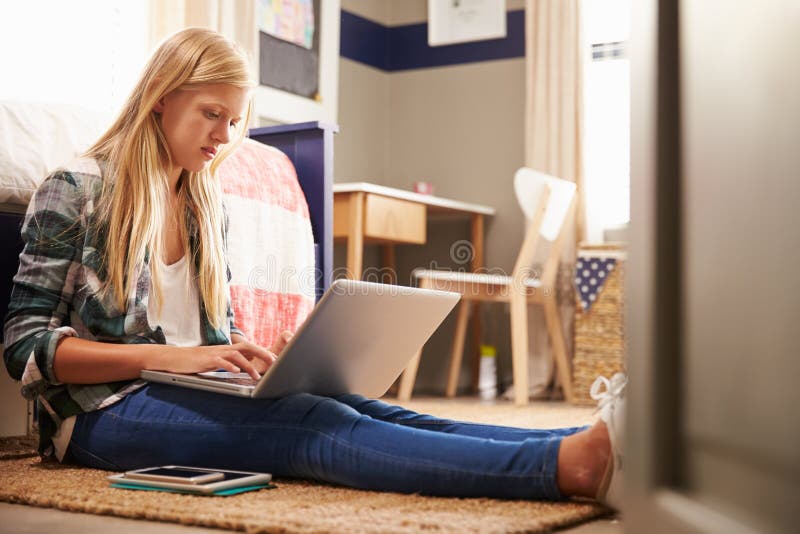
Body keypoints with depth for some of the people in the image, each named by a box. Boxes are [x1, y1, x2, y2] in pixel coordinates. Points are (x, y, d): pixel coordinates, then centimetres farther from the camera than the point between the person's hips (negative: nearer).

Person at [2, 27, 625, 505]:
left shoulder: (208, 209, 16)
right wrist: (168, 357, -20)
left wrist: (263, 358, -4)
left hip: (194, 395, 6)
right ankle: (570, 463, -54)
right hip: (105, 406, -6)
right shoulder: (76, 191, -3)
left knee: (357, 407, -25)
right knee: (314, 424, -34)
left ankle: (580, 447, -44)